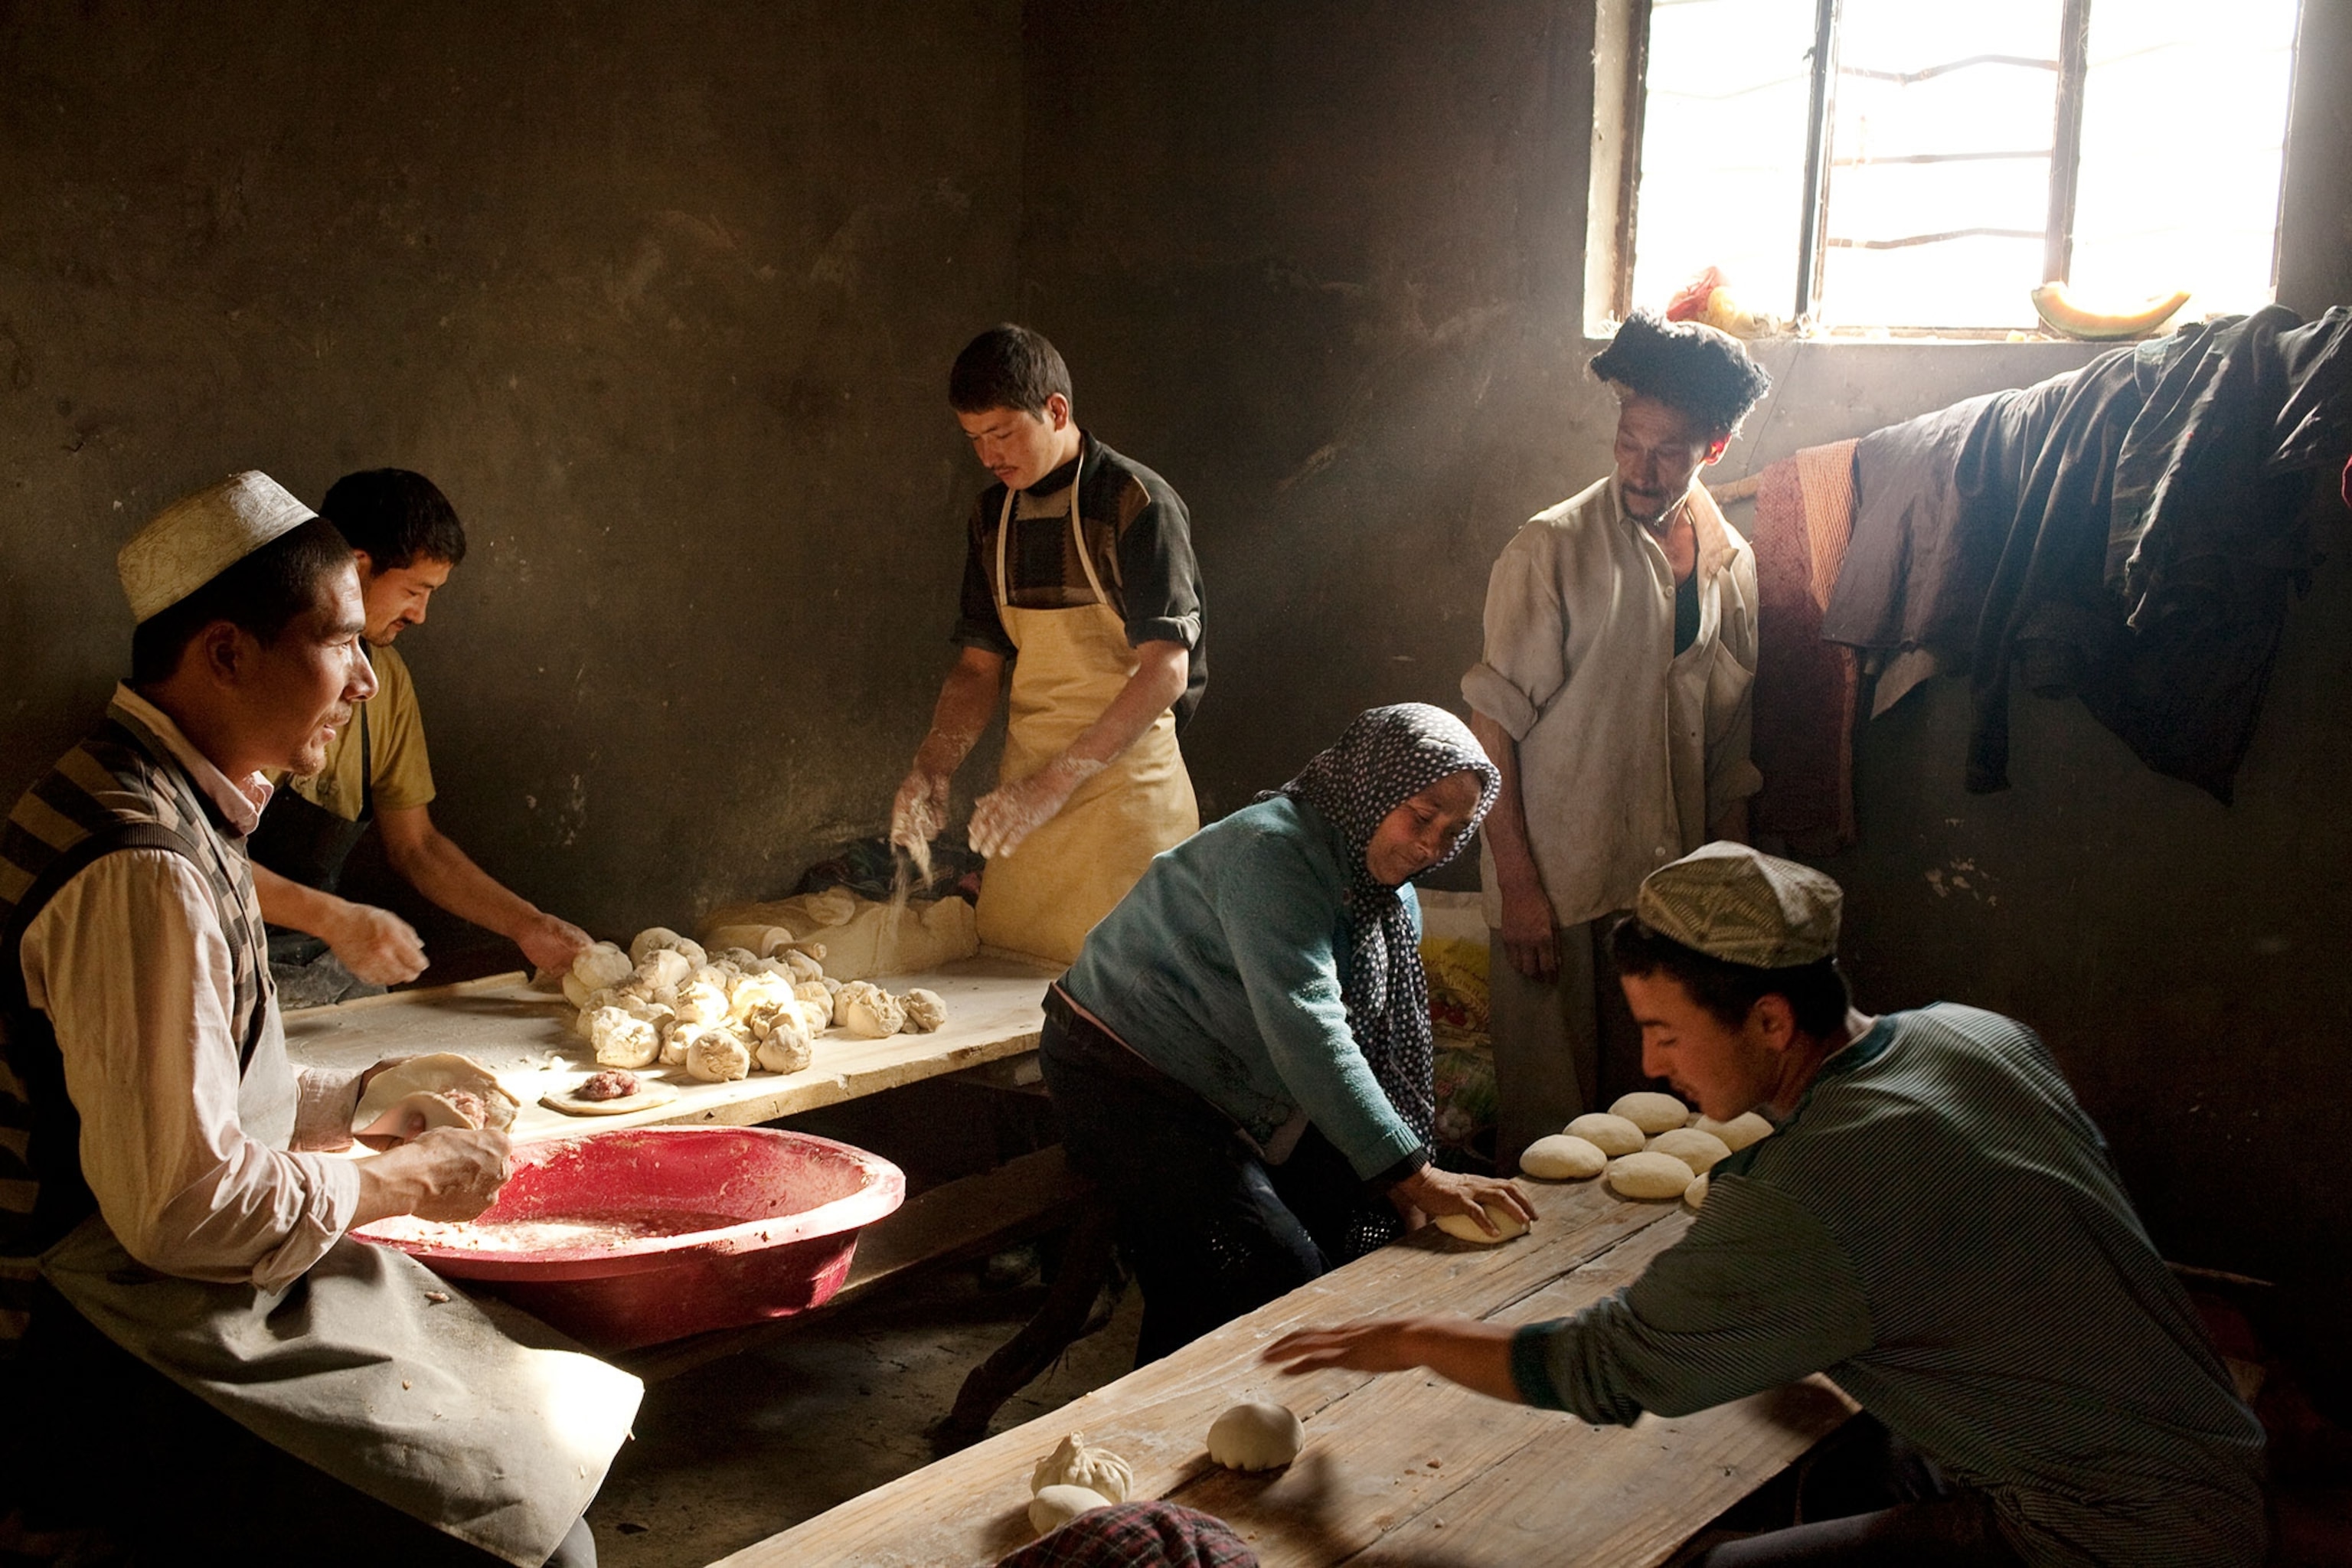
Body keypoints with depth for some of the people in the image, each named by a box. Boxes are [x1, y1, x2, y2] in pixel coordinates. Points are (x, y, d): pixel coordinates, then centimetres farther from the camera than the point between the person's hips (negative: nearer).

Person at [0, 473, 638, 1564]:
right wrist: (405, 1183, -11)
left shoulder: (168, 810, 10)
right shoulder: (141, 871, -24)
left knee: (563, 1431, 7)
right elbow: (183, 1205, -25)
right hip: (112, 1377, -10)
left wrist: (365, 1098, 10)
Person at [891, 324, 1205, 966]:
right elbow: (979, 665, 15)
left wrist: (1056, 782, -25)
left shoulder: (1136, 502, -11)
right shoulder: (992, 516, 11)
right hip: (1027, 786, 6)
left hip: (1121, 778, -6)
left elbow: (1166, 672, -18)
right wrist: (931, 772, -2)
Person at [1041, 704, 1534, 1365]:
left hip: (1241, 1097, 9)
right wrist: (1412, 1173, -38)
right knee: (1281, 1272, -20)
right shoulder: (1271, 852, -27)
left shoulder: (1389, 895, 3)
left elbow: (1384, 1042, 2)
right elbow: (1304, 1030, -36)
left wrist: (1405, 1174, -11)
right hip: (1125, 1080, -9)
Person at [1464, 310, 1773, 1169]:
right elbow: (1493, 723, -11)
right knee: (1547, 1111, 1)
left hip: (1671, 877, 5)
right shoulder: (1553, 550, -9)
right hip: (1556, 880, -5)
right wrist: (1517, 882, -14)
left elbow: (1729, 743, 14)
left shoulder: (1732, 562, 7)